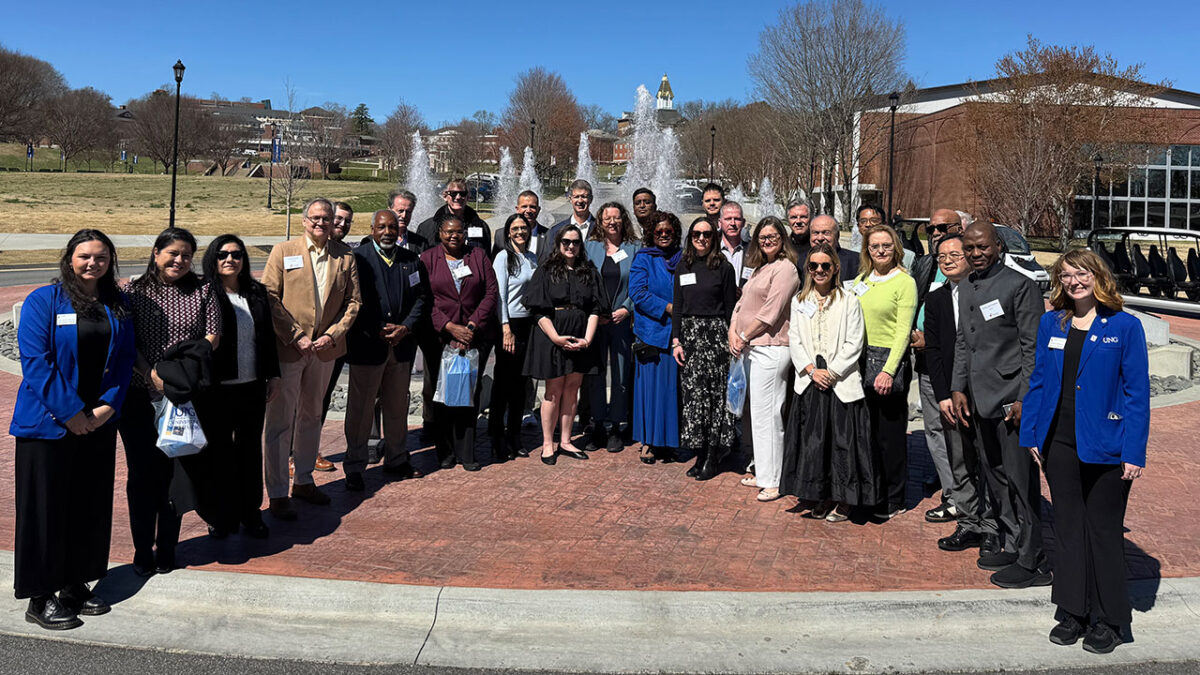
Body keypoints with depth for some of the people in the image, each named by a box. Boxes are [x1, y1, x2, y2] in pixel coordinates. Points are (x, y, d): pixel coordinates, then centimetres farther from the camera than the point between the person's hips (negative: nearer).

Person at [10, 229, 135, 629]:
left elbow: (124, 361, 7)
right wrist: (70, 412, -16)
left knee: (91, 505, 10)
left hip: (99, 424, 5)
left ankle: (75, 585, 24)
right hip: (48, 424, -5)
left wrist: (107, 406, -7)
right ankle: (40, 598, 12)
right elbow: (35, 361, -12)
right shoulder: (44, 301, -6)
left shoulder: (118, 307, 8)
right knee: (45, 507, 1)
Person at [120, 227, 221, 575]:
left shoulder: (202, 292, 6)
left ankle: (166, 549, 18)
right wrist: (151, 373, -15)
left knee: (175, 472, 6)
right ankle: (142, 550, 17)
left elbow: (212, 335, 0)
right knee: (142, 473, 4)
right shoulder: (134, 291, 3)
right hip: (139, 396, -1)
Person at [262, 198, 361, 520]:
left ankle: (303, 481, 31)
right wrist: (296, 337, -14)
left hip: (324, 348, 4)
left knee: (311, 417, 17)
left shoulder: (345, 256, 6)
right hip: (287, 348, -4)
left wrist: (332, 335, -8)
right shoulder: (283, 251, -2)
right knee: (280, 421, 0)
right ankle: (277, 493, 8)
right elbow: (270, 299, -7)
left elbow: (353, 301, 6)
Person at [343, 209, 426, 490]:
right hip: (367, 346, -4)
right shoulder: (356, 258, -4)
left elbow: (421, 298, 8)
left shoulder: (412, 260, 8)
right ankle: (354, 468, 13)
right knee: (361, 409, 2)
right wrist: (377, 331, -14)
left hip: (402, 346, 4)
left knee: (397, 408, 16)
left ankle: (396, 460, 31)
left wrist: (405, 327, -7)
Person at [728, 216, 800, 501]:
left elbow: (770, 312, -14)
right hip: (750, 349, 9)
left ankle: (772, 481, -2)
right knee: (757, 413, 12)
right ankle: (762, 473, 21)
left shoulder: (785, 268, -8)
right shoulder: (759, 269, 20)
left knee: (767, 414, -7)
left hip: (771, 348, -9)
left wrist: (743, 337, -9)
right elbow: (742, 304, 18)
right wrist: (733, 334, 2)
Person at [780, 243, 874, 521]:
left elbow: (854, 344, -5)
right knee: (812, 440, 5)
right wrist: (811, 370, -7)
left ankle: (843, 500, 11)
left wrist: (831, 372, -12)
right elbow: (794, 340, 6)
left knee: (842, 440, -2)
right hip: (809, 382, 3)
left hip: (841, 382, -3)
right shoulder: (799, 301, 10)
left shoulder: (849, 301, -1)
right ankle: (820, 498, 18)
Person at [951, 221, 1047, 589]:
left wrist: (1025, 399, -15)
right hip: (978, 400, 7)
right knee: (994, 478, 14)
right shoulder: (965, 288, 15)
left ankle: (1031, 560, 4)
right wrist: (958, 388, 9)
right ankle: (1009, 542, 27)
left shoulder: (1020, 285, -8)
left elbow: (1032, 347, -10)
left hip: (1011, 399, -7)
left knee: (1020, 479, -3)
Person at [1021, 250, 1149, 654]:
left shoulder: (1124, 326, -6)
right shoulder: (1051, 324, 5)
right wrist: (1031, 435, 5)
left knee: (1104, 530, 7)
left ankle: (1106, 620, 20)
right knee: (1068, 527, 11)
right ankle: (1072, 613, 23)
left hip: (1105, 448, -3)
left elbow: (1137, 392, -7)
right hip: (1060, 443, 4)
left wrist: (1134, 452, -12)